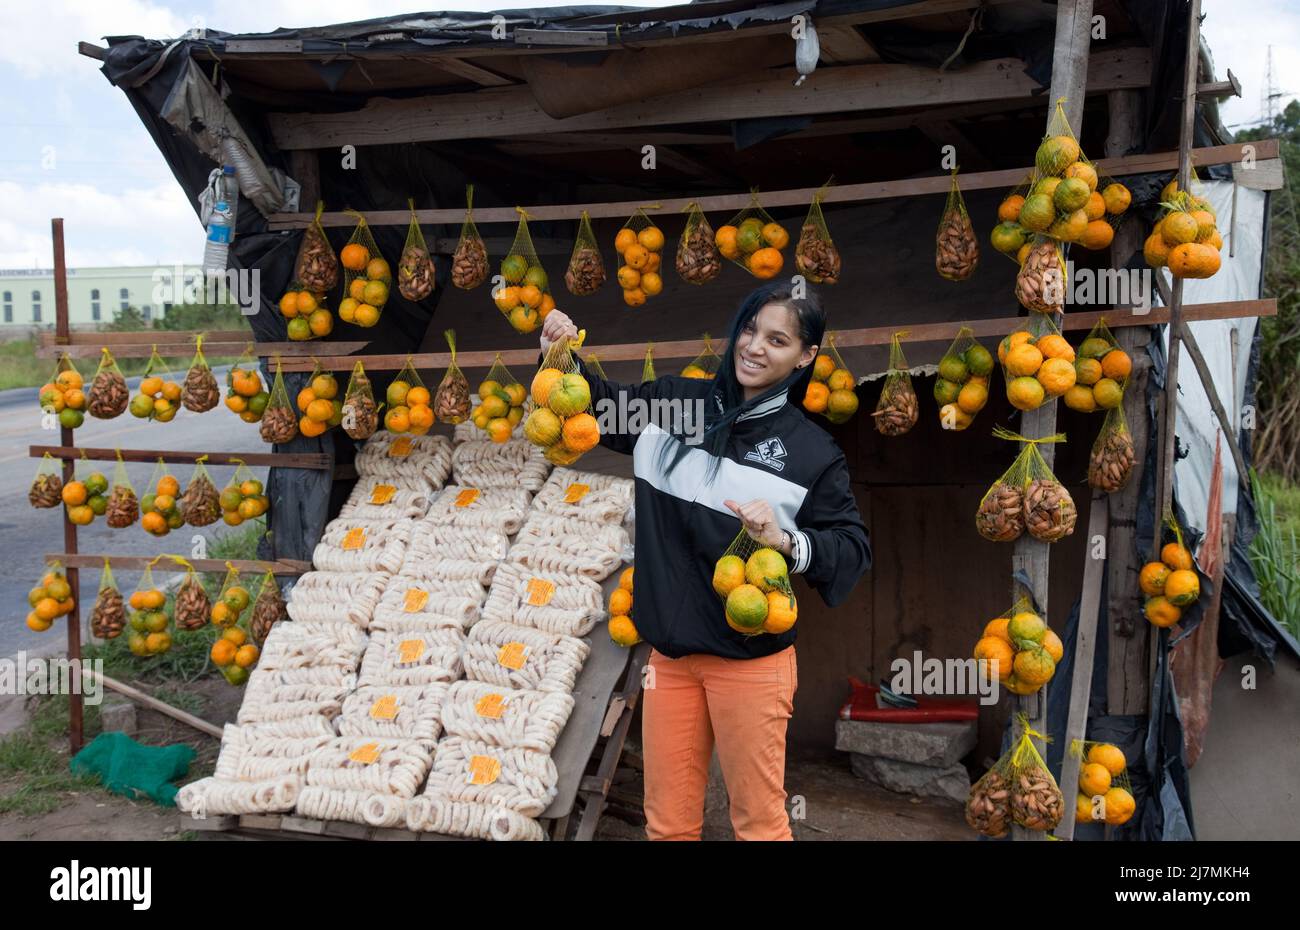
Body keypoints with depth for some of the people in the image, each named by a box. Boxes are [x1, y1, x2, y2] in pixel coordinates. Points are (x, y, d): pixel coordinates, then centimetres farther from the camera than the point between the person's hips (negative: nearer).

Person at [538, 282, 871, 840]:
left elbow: (853, 549, -4)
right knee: (667, 821, 12)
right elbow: (600, 407, 19)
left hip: (750, 661, -3)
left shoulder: (812, 450, -4)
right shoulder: (674, 401, 3)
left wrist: (786, 541, -21)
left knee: (759, 822, 5)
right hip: (670, 652, 3)